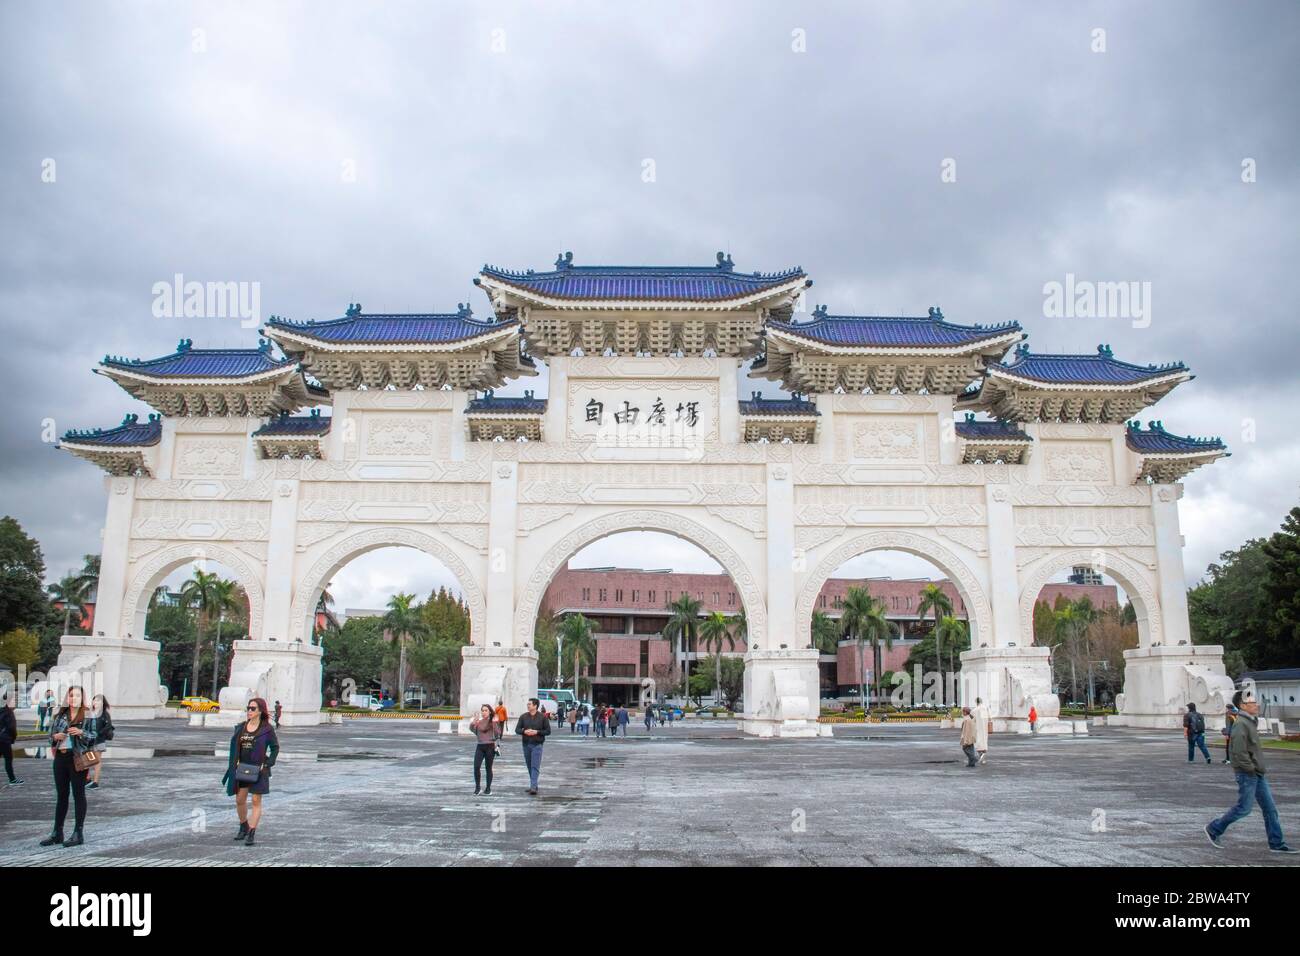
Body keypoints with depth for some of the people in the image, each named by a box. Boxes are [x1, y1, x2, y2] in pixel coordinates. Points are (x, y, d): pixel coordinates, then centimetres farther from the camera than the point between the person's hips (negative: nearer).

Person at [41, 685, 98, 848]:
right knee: (61, 795, 11)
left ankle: (78, 833, 3)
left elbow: (96, 736, -5)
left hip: (78, 758, -5)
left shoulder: (88, 715, -1)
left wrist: (81, 732, -21)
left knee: (78, 795, -1)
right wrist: (55, 737, -5)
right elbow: (50, 735, 17)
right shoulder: (60, 715, 12)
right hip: (60, 757, 5)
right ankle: (57, 833, 19)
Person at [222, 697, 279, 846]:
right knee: (239, 800, 7)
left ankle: (252, 834, 3)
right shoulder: (241, 727, 6)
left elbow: (275, 747, -1)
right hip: (242, 768, 4)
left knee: (256, 801, 0)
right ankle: (243, 827, 29)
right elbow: (234, 746, 12)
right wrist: (234, 763, 0)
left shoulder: (267, 729, -6)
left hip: (258, 769, -4)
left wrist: (267, 764, -10)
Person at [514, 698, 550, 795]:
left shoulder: (543, 717, -4)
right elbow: (517, 729, 6)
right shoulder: (523, 717, 6)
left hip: (537, 744, -4)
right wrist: (524, 731, -14)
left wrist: (537, 732, -16)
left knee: (535, 766, -11)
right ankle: (533, 785, 22)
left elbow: (548, 731, -3)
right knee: (529, 766, 11)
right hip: (526, 744, 4)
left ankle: (533, 787, -17)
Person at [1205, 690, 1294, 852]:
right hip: (1247, 774, -9)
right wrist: (1251, 768, -16)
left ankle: (1277, 843, 16)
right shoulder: (1240, 724, -19)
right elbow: (1239, 752, -25)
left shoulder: (1251, 722, 12)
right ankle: (1214, 829, 11)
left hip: (1258, 774, 9)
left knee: (1270, 808, 9)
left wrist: (1259, 768, 13)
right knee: (1244, 808, -2)